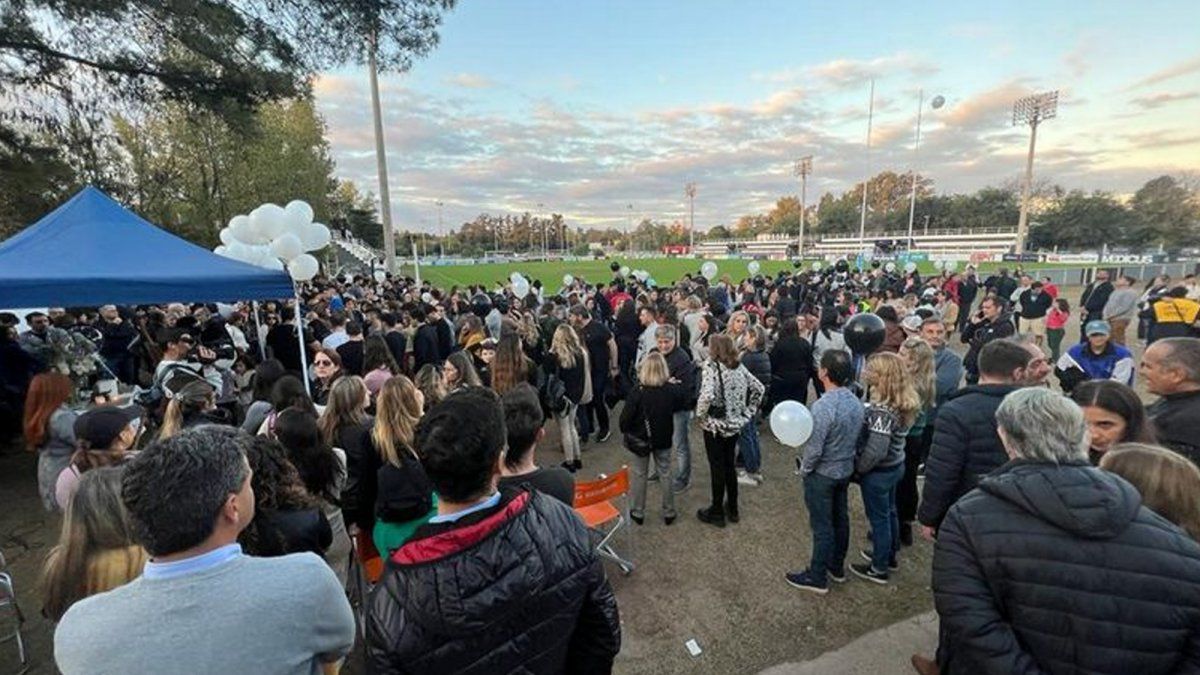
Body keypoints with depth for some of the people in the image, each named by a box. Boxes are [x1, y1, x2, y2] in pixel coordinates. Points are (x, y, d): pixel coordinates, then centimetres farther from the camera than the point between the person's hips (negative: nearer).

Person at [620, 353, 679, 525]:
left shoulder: (638, 391, -24)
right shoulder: (672, 390, -14)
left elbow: (626, 417, -18)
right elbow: (675, 409, 5)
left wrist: (626, 432, -2)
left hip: (640, 439, -2)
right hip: (663, 439, 3)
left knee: (639, 475, 14)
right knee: (665, 474, 17)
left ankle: (638, 512, 26)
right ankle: (669, 512, 29)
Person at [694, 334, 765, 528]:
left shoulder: (712, 367, -19)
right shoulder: (739, 367, 1)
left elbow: (707, 395, -33)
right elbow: (758, 388, 7)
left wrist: (700, 415, -16)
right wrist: (748, 413, 10)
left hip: (715, 426, -6)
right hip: (735, 425, 6)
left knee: (717, 469, 7)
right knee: (729, 466, 20)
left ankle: (717, 513, 22)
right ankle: (732, 509, 33)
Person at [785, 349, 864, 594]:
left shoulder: (823, 406, -29)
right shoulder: (856, 402, -4)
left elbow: (814, 449, -24)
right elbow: (858, 439, 7)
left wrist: (804, 469, -8)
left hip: (822, 474, -8)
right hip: (846, 470, 8)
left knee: (822, 526, 5)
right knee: (840, 519, 20)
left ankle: (817, 578, 21)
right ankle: (837, 567, 38)